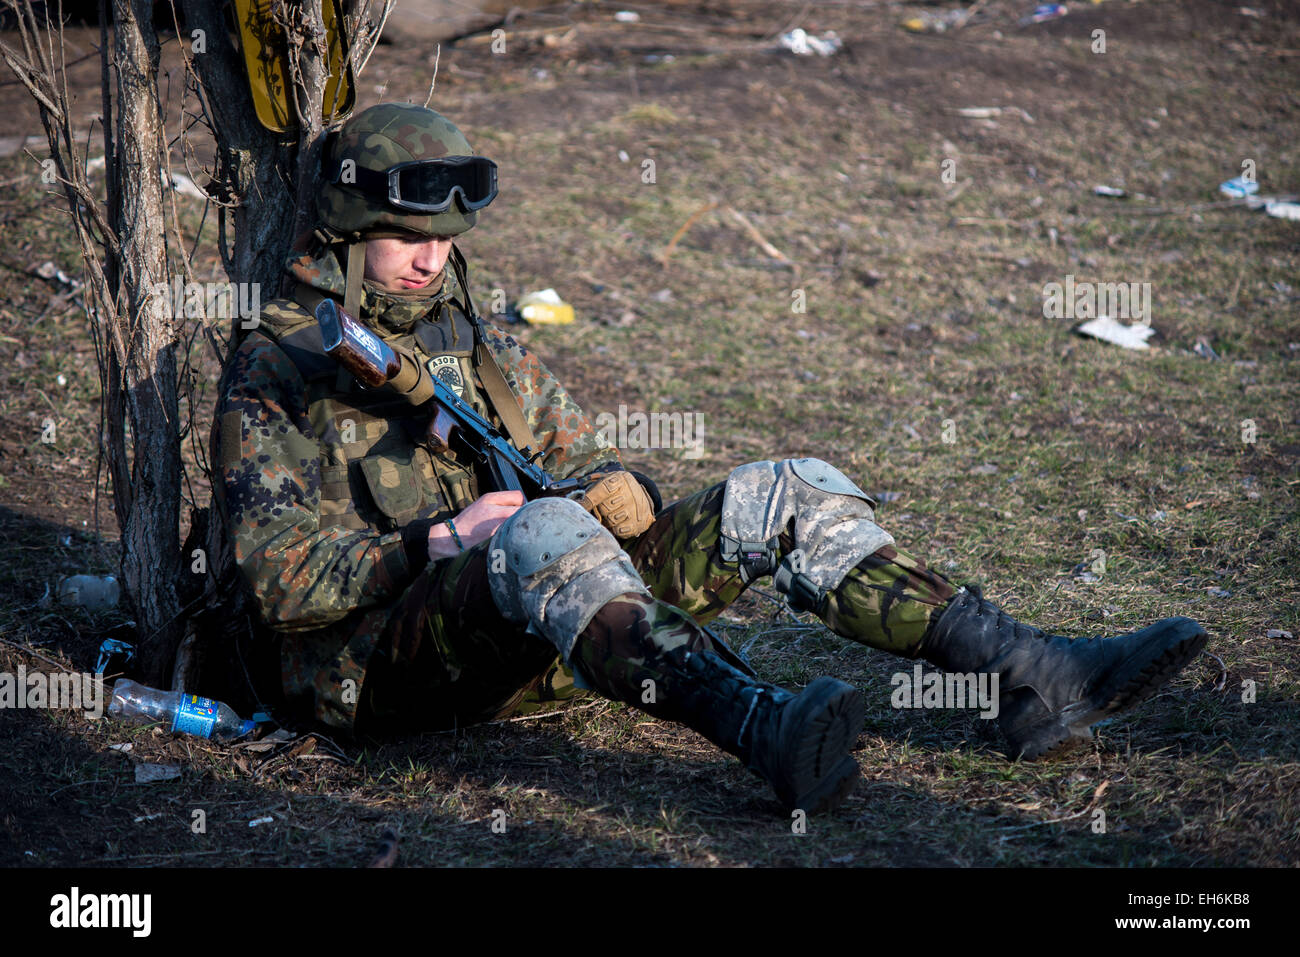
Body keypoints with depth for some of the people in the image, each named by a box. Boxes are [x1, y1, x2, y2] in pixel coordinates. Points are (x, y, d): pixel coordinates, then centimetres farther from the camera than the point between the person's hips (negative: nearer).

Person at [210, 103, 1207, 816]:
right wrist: (440, 540, -18)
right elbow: (283, 584, -10)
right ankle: (767, 732, -61)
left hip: (530, 641, 7)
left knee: (785, 496, -8)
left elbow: (594, 471, 20)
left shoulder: (483, 350, 20)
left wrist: (618, 502, -5)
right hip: (380, 660, -6)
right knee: (543, 531, -40)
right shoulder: (275, 372, -1)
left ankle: (1031, 674, -21)